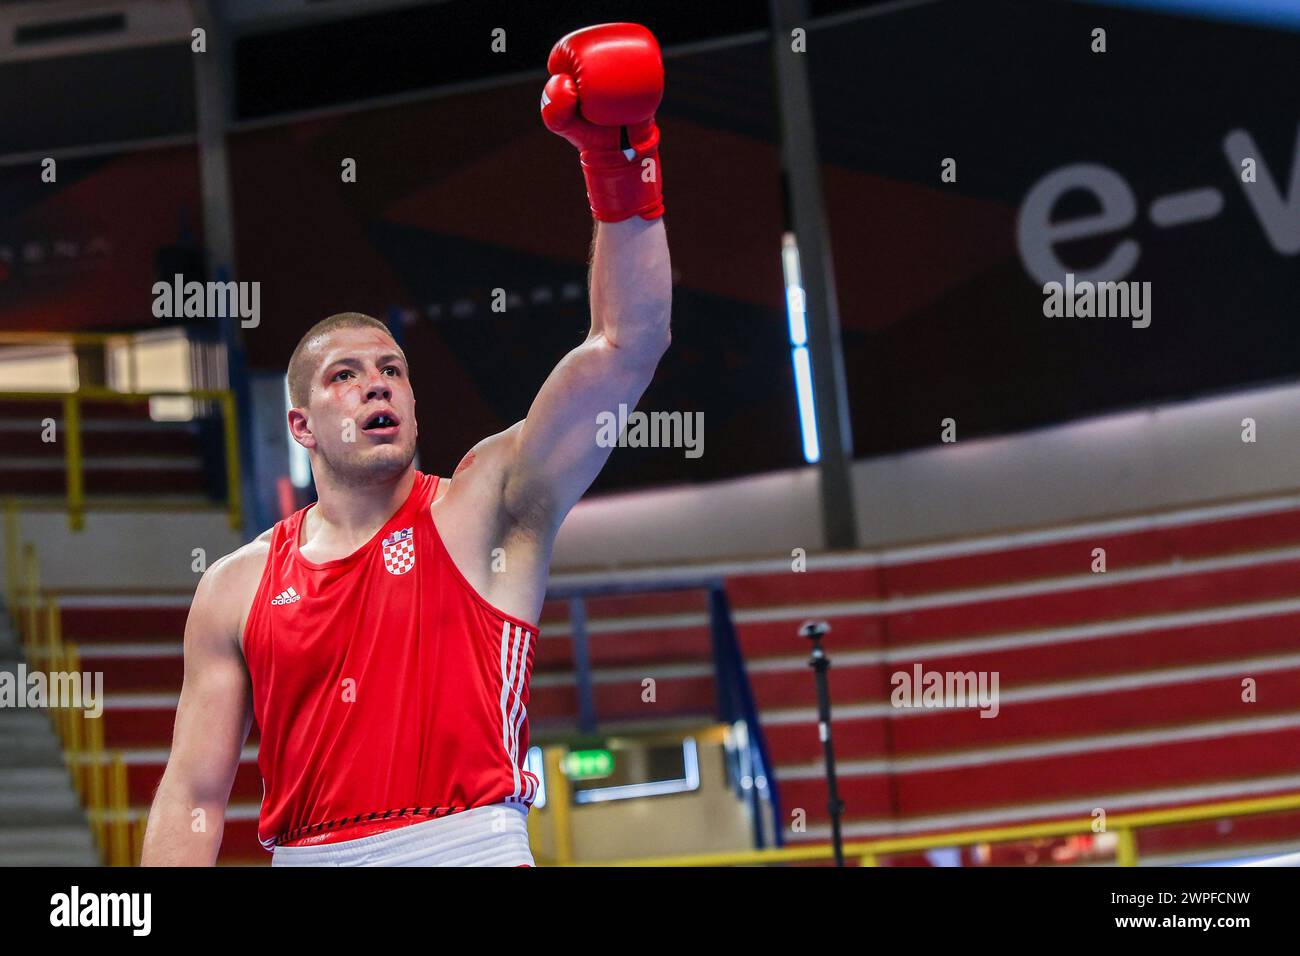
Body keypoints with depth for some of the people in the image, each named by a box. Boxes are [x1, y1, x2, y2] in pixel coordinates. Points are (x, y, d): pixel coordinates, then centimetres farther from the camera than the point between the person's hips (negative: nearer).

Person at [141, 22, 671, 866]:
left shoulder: (483, 511, 6)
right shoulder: (239, 587, 12)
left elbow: (628, 344, -2)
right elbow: (192, 799, 10)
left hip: (471, 849, -1)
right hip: (307, 857, 2)